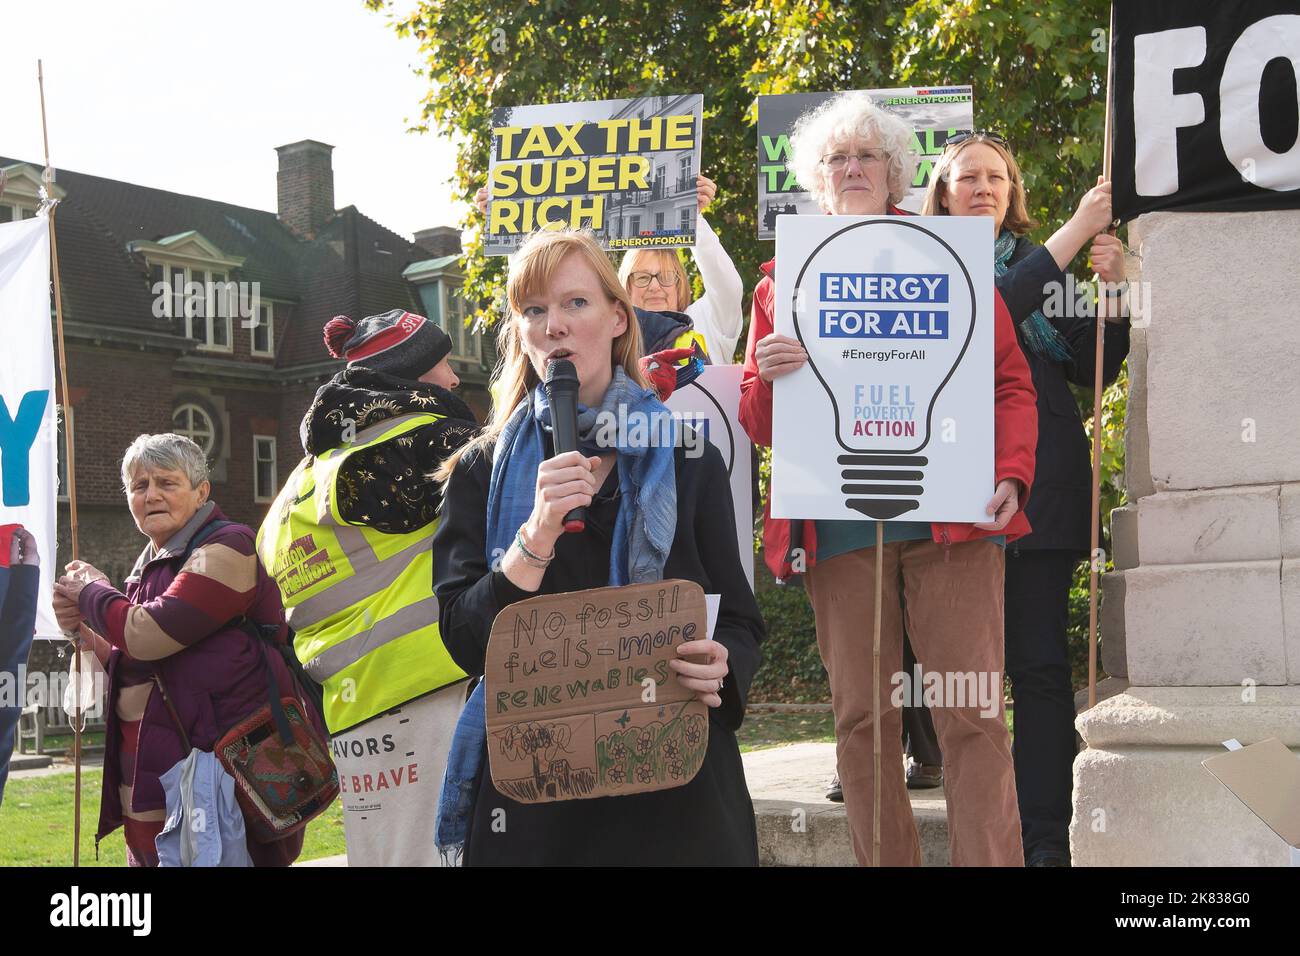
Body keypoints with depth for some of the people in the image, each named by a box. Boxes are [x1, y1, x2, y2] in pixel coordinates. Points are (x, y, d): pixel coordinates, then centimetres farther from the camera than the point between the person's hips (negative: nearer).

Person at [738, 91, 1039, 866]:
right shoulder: (783, 283, 16)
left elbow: (1011, 381, 9)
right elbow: (760, 426, 14)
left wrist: (1010, 473, -8)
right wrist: (768, 376, -9)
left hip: (950, 515, -2)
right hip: (839, 531, 2)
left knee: (973, 713, -6)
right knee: (862, 718, 4)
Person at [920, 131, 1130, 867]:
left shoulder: (1047, 267, 16)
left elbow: (1094, 368, 11)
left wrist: (1114, 289, -6)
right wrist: (1073, 235, -16)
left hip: (1041, 484, 1)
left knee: (1040, 662, -3)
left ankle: (1048, 835, -1)